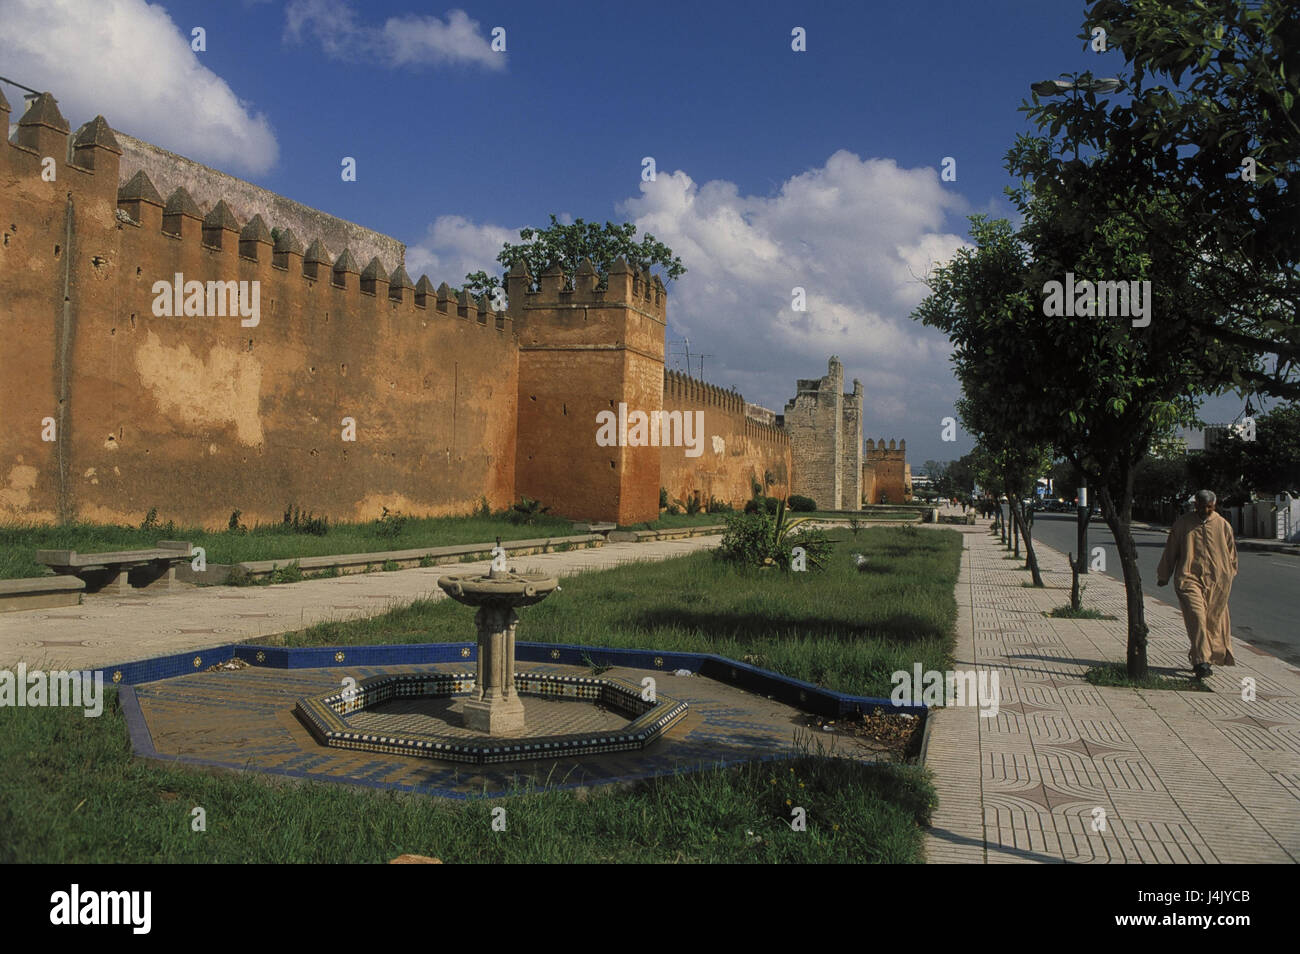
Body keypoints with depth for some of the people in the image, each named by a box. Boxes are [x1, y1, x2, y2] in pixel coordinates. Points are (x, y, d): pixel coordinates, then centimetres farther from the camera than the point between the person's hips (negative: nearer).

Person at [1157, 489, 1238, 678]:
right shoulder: (1182, 523, 4)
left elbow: (1231, 554, 18)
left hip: (1216, 581, 2)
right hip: (1189, 578, -2)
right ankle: (1201, 661, -17)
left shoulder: (1223, 526, 8)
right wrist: (1163, 575, 13)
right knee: (1196, 617, -14)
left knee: (1213, 620, 6)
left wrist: (1228, 577, 16)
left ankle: (1200, 659, 19)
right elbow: (1170, 551, 10)